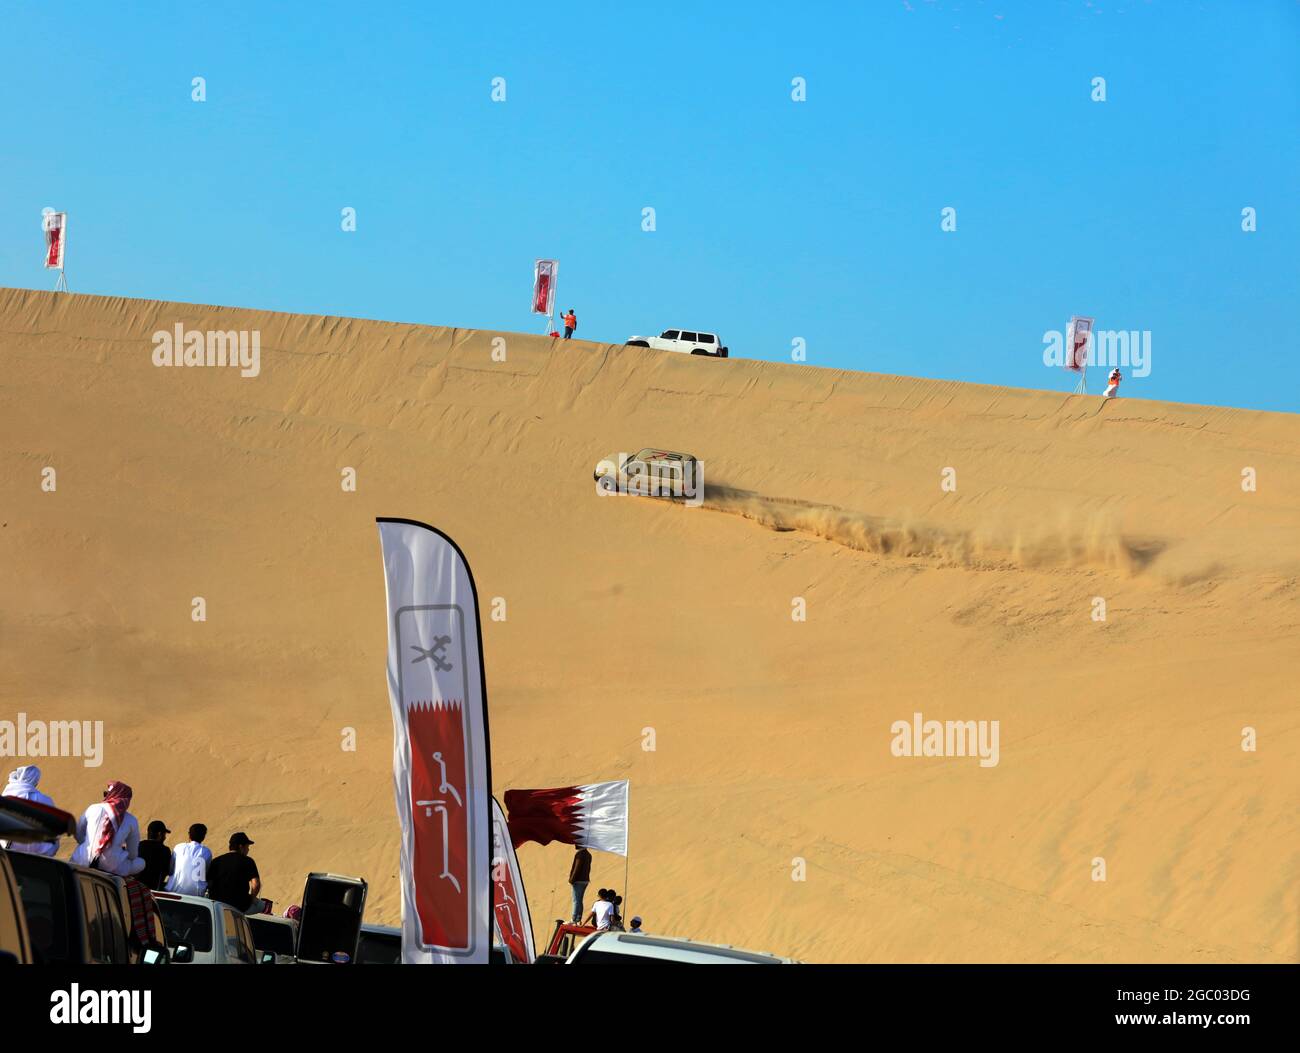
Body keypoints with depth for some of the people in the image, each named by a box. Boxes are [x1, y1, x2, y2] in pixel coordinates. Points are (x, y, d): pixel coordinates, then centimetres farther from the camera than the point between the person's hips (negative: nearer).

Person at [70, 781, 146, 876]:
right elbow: (133, 854, 13)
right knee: (141, 863, 22)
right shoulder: (131, 821, 4)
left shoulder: (93, 809, 4)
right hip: (111, 868, -1)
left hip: (83, 863, 1)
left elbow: (78, 835, 16)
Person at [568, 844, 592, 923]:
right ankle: (579, 919, 15)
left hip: (578, 881, -9)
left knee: (576, 901, -8)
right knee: (580, 901, 14)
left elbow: (577, 868, -20)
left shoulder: (579, 853, -15)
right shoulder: (588, 854, 14)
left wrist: (572, 879, -16)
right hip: (585, 880, 9)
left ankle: (574, 920, -10)